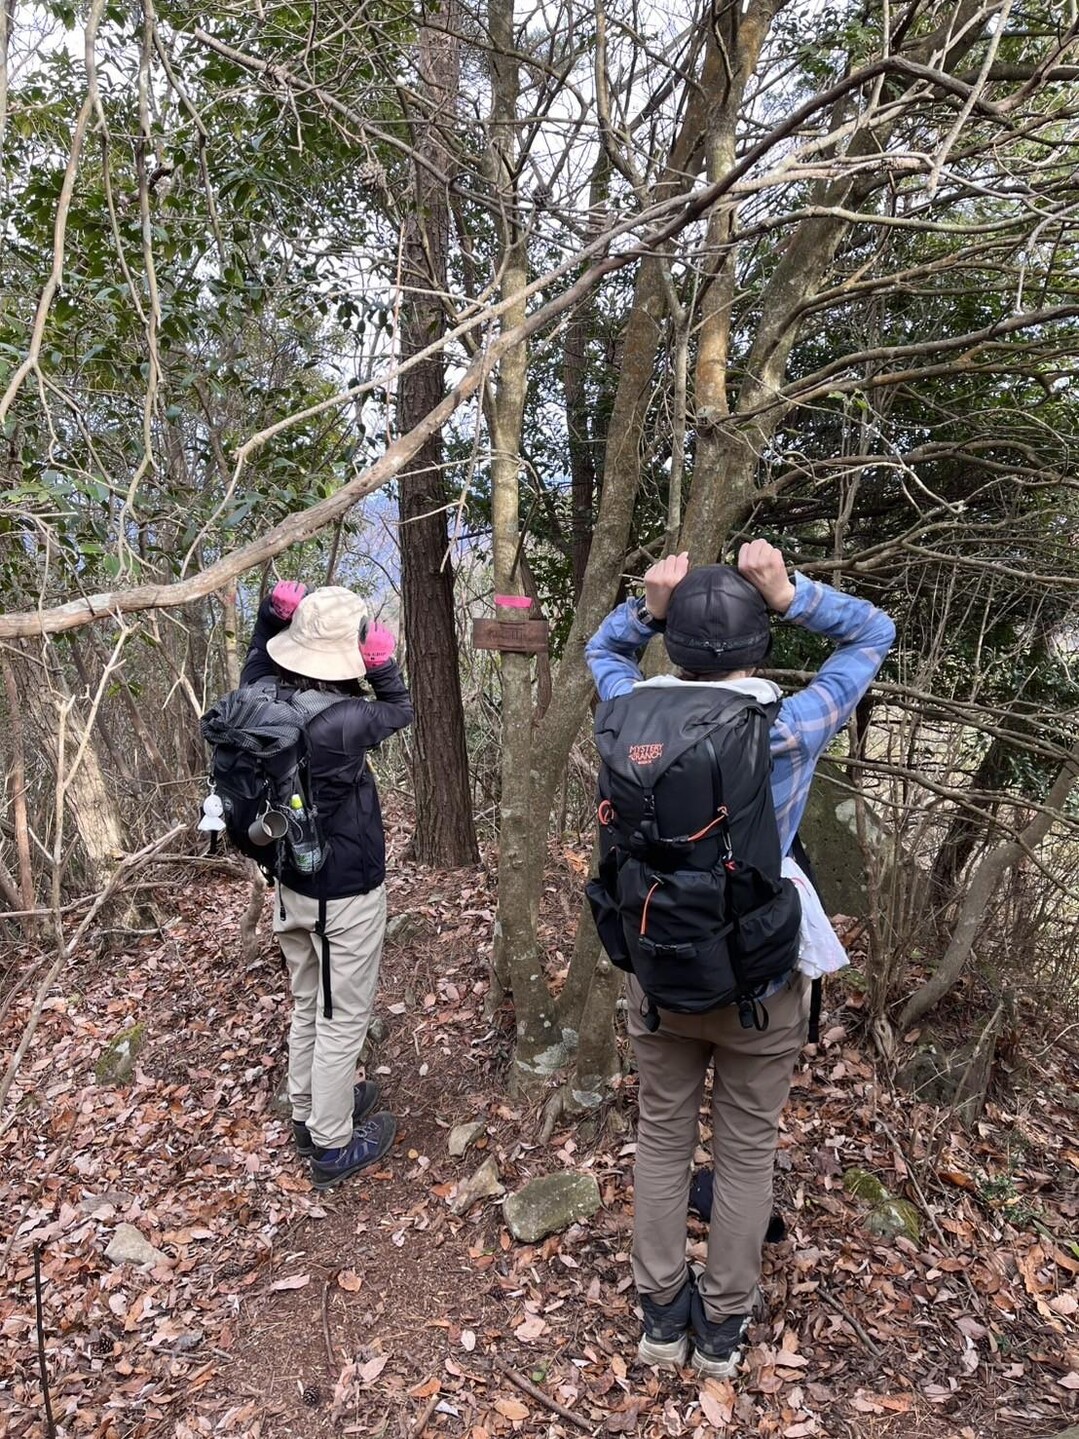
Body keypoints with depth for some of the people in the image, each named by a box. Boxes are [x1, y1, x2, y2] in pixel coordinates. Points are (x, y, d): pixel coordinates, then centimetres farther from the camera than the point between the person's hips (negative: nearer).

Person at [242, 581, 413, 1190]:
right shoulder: (345, 721, -30)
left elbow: (258, 668, 15)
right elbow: (401, 709, -9)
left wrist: (272, 616, 3)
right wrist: (383, 661, -13)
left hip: (294, 884, 7)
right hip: (347, 893, -7)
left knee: (309, 1006, 25)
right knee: (343, 1018, 10)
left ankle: (310, 1113, 44)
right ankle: (333, 1146, 27)